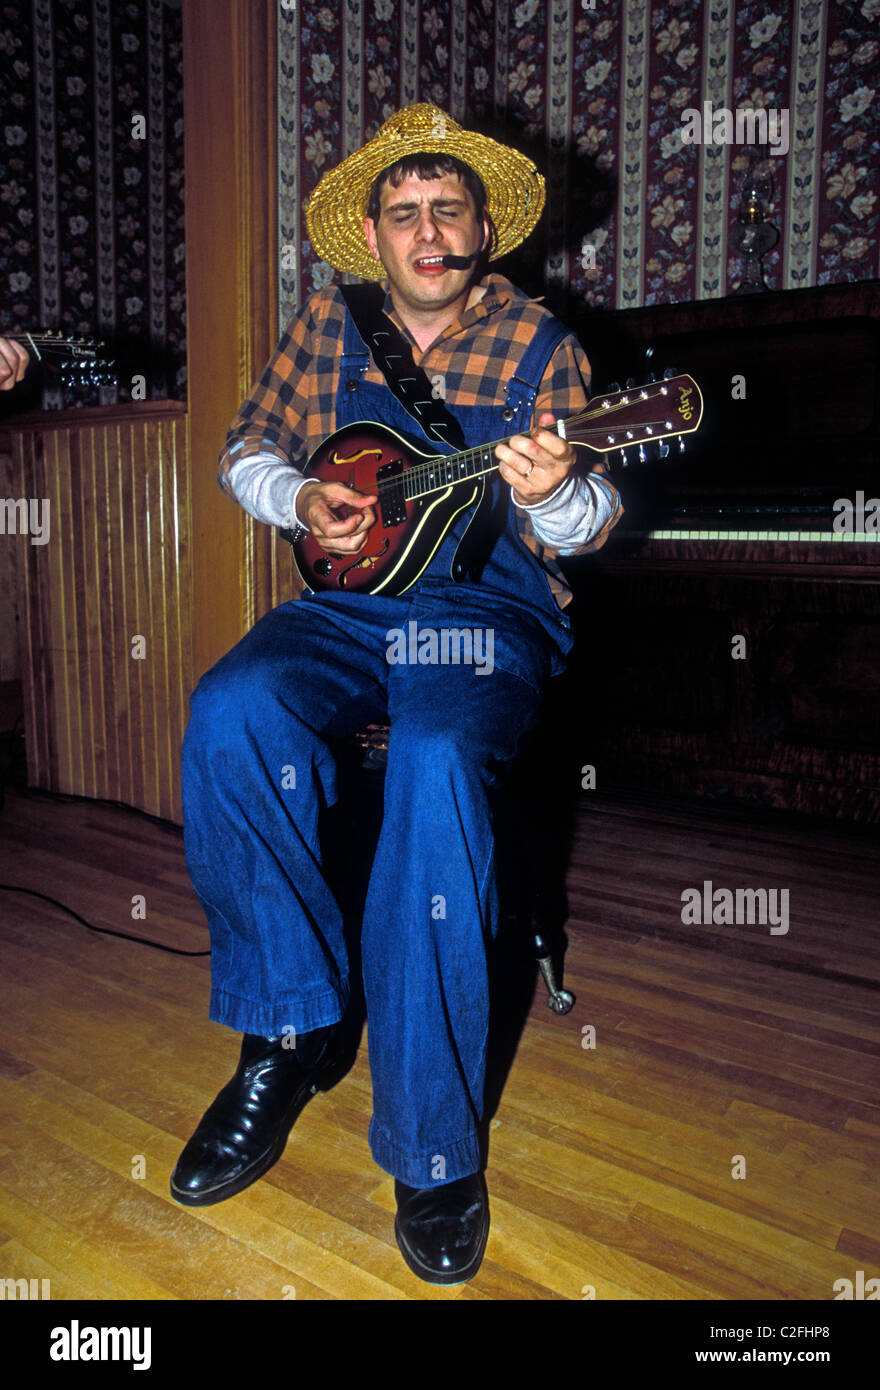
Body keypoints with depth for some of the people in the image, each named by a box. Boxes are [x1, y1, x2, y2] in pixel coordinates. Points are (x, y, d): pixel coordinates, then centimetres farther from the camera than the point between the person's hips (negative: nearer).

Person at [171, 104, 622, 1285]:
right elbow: (248, 449, 20)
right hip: (347, 599, 3)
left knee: (437, 760, -35)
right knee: (229, 714, -29)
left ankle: (433, 1147, -22)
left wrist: (555, 495, -22)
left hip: (491, 613, -3)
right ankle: (289, 1034, -12)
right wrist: (300, 499, -2)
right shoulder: (327, 328, 14)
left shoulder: (539, 343, 6)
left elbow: (591, 523, 1)